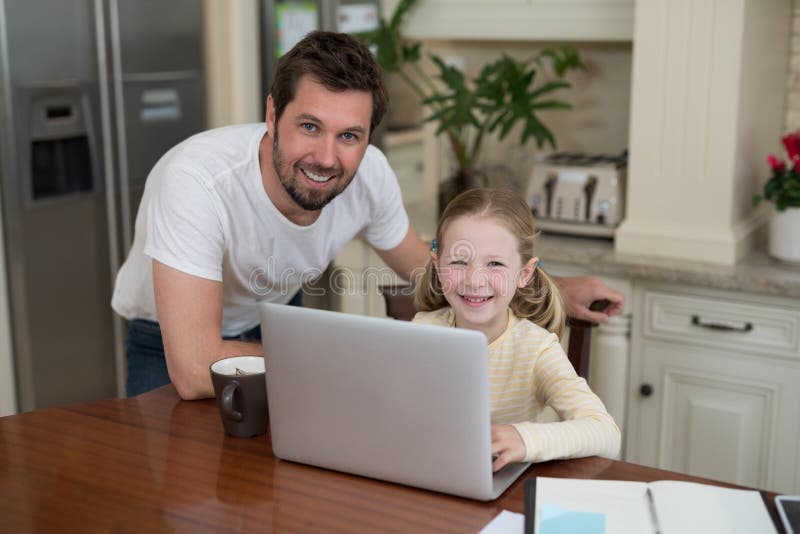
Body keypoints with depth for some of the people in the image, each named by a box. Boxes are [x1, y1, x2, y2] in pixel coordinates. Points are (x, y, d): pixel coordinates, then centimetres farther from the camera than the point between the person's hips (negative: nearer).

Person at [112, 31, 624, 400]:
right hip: (171, 339, -4)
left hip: (272, 322, 4)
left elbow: (429, 269, 1)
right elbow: (194, 372, -41)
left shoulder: (369, 173, -21)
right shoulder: (196, 180, -38)